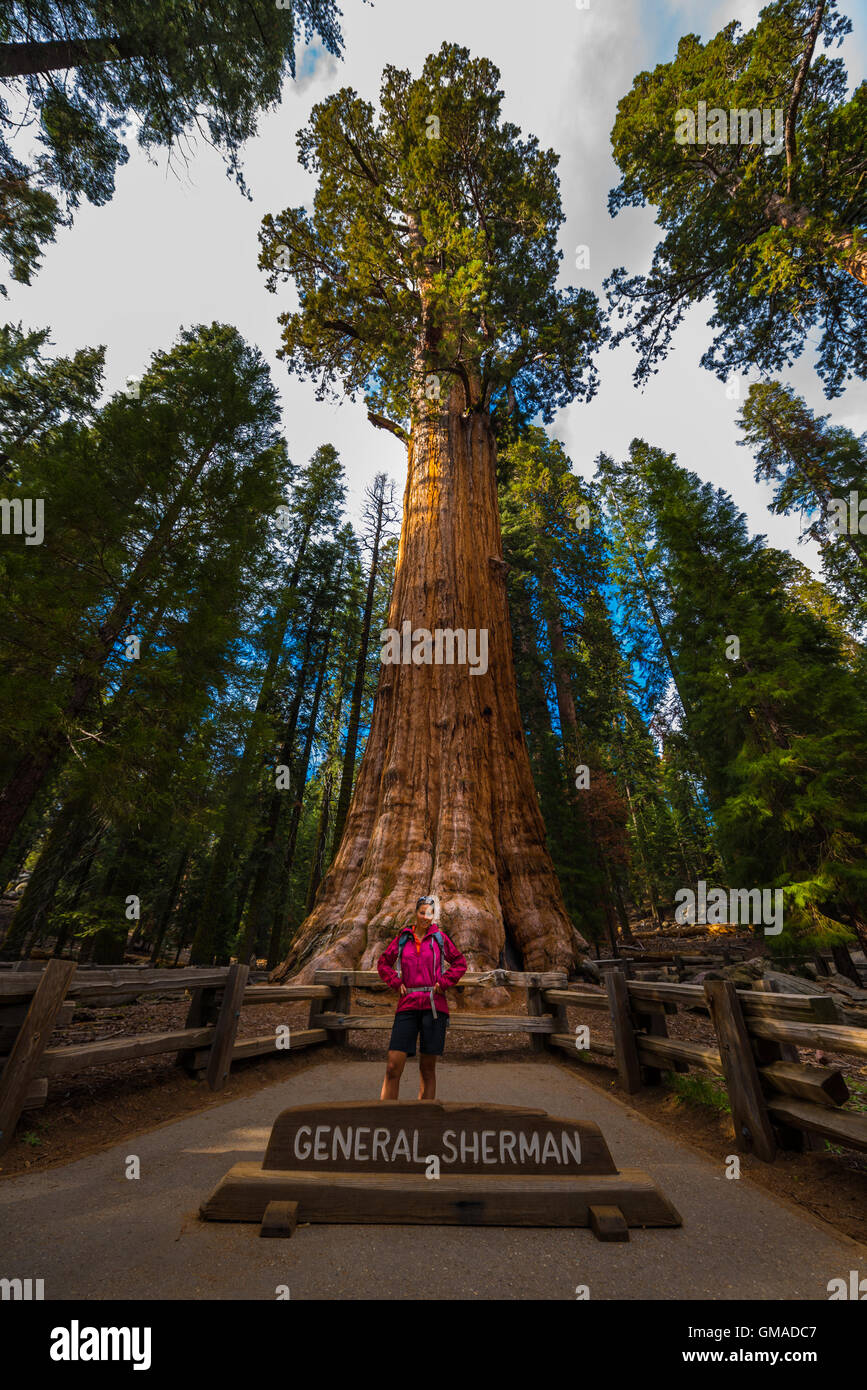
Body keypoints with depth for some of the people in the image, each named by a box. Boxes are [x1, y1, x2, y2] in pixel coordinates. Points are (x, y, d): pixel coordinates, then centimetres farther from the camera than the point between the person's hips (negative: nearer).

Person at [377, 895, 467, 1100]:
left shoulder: (438, 937, 6)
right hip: (408, 1004, 1)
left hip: (433, 1006, -1)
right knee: (393, 1067, -6)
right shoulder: (403, 937, 9)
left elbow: (460, 963, 12)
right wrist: (396, 983, 5)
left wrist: (443, 983, 1)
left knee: (428, 1068, 7)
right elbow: (383, 963, 19)